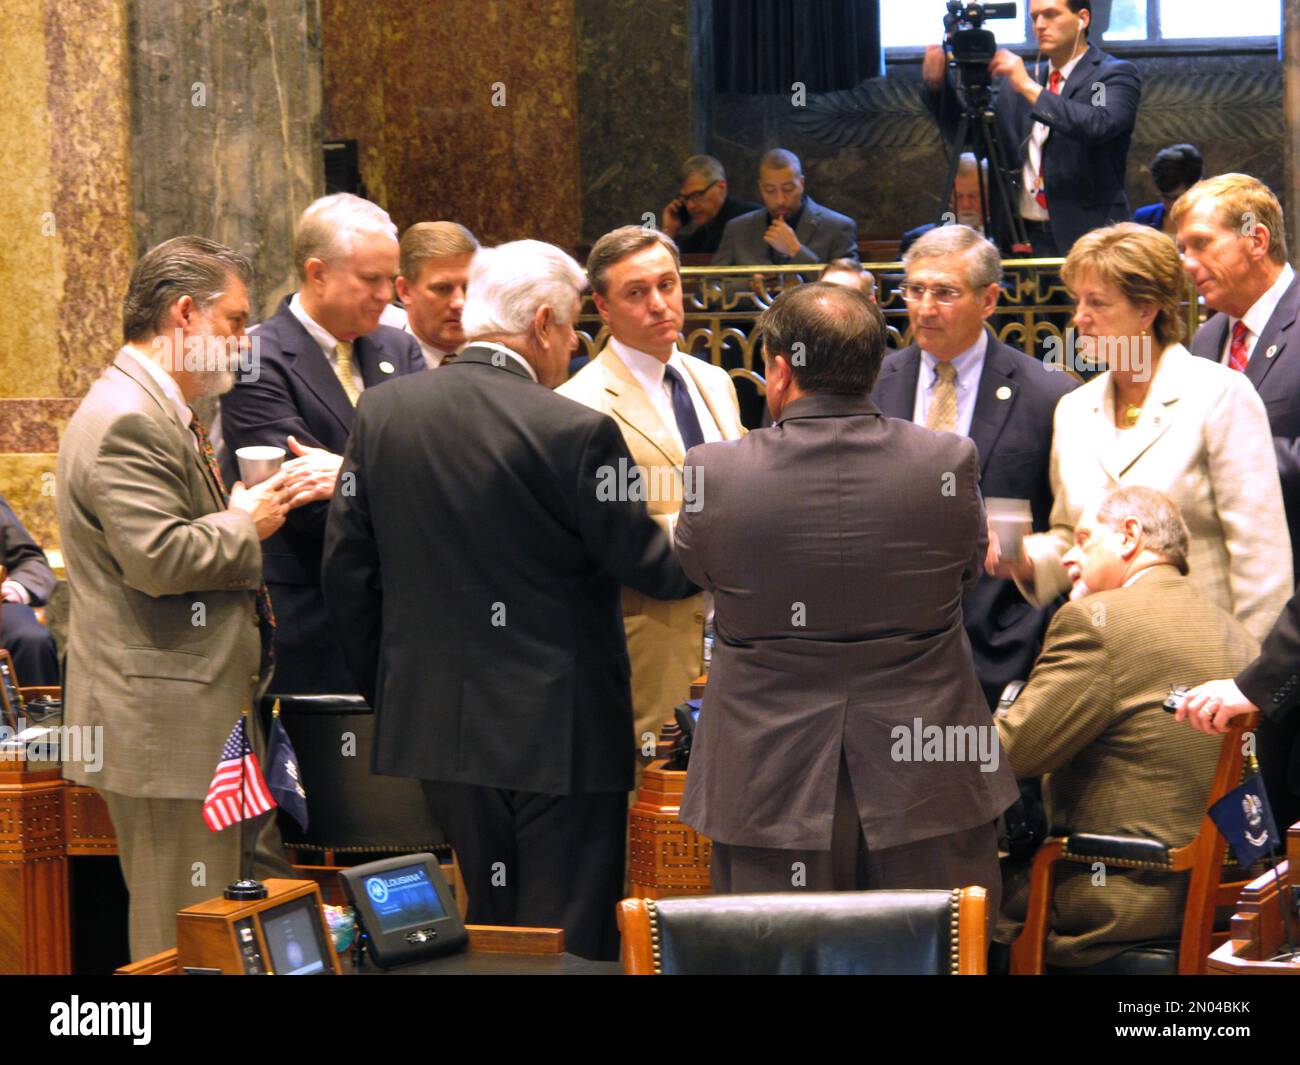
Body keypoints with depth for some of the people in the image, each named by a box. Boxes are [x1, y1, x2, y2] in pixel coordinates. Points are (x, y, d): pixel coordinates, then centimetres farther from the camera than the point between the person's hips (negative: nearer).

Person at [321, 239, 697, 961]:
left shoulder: (381, 412, 1)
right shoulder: (578, 433, -16)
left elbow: (346, 569, 5)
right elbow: (653, 567, -9)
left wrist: (386, 692, 16)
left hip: (438, 723, 6)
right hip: (562, 731, -6)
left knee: (488, 925, 18)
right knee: (570, 939, 2)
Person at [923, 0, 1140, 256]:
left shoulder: (1117, 75, 0)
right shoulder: (1016, 86, 18)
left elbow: (1099, 126, -19)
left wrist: (1030, 88, -19)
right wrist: (937, 85, 3)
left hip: (1085, 236, -5)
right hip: (1020, 238, 5)